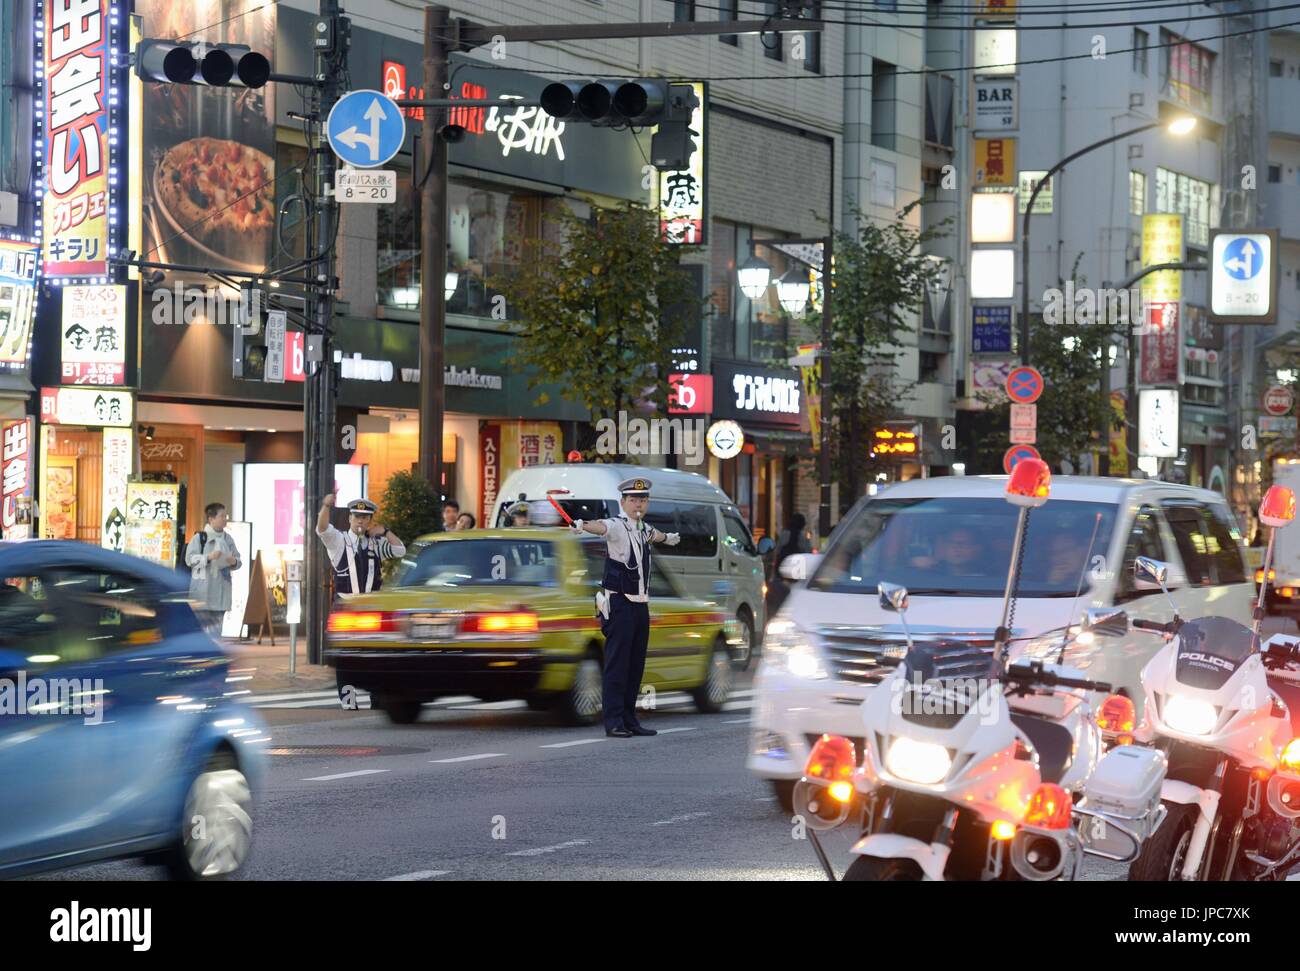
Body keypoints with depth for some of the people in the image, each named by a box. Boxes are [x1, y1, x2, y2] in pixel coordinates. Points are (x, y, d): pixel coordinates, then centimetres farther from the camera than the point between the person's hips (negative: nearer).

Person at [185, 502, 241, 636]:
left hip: (220, 592, 5)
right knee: (201, 623, -2)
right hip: (202, 589, -4)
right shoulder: (199, 537, -4)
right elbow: (190, 559, -7)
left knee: (216, 624, 5)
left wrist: (234, 562, -8)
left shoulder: (228, 539, 9)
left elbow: (237, 560, 15)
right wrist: (208, 557, -19)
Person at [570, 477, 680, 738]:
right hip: (620, 605, -8)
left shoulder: (643, 528, 15)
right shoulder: (617, 526, -9)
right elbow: (602, 527, -33)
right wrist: (583, 525, -56)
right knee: (617, 664, -7)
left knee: (636, 664, 8)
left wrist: (669, 538, 63)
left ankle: (629, 719, 12)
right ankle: (614, 723, -7)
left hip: (641, 604, 8)